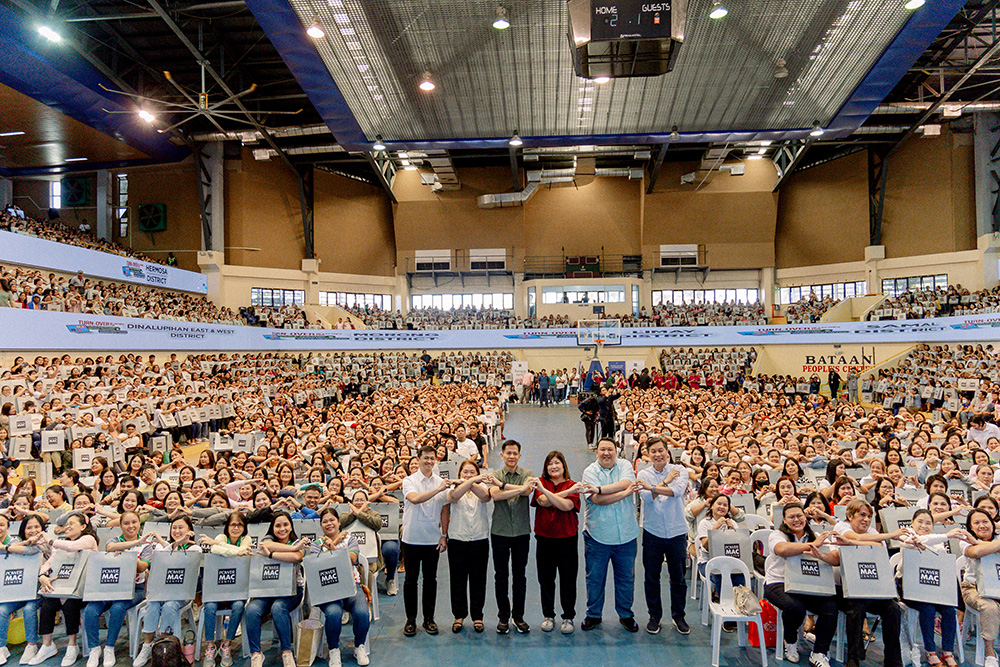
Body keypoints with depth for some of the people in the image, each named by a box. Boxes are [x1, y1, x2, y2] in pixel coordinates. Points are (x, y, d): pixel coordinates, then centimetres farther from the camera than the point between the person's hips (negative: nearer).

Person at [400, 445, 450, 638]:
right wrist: (438, 489, -33)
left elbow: (444, 510, 9)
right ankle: (410, 619, 17)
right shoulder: (409, 481, -6)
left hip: (432, 539, 3)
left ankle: (429, 618, 21)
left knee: (431, 580, 9)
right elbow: (415, 499, -26)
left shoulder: (440, 482, 5)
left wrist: (444, 535, 4)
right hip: (412, 538, -2)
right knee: (411, 580, 6)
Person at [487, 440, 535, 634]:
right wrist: (519, 489, -26)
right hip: (500, 531, 0)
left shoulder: (527, 474, 2)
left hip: (521, 532, 0)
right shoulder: (495, 475, 0)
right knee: (501, 576, 7)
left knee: (520, 576, 9)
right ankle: (503, 617, 20)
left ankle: (518, 617, 22)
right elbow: (495, 495, -18)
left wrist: (503, 484, -22)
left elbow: (527, 491, -19)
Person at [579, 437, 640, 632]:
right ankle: (593, 615, 27)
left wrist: (599, 489, -24)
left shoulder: (624, 465, 1)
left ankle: (626, 615, 31)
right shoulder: (590, 472, -5)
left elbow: (626, 483, -20)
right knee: (595, 578, 9)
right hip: (597, 535, -1)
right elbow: (598, 500, -18)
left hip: (625, 534, 2)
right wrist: (624, 493, -18)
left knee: (626, 577, 13)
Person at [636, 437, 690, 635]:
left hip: (677, 532, 0)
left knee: (678, 578, 10)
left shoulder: (679, 470, -2)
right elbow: (647, 498, -15)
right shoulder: (643, 474, 0)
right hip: (652, 532, 0)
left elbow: (677, 490, -21)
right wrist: (666, 481, -15)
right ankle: (654, 616, 25)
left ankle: (678, 615, 27)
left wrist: (651, 487, -29)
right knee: (651, 578, 9)